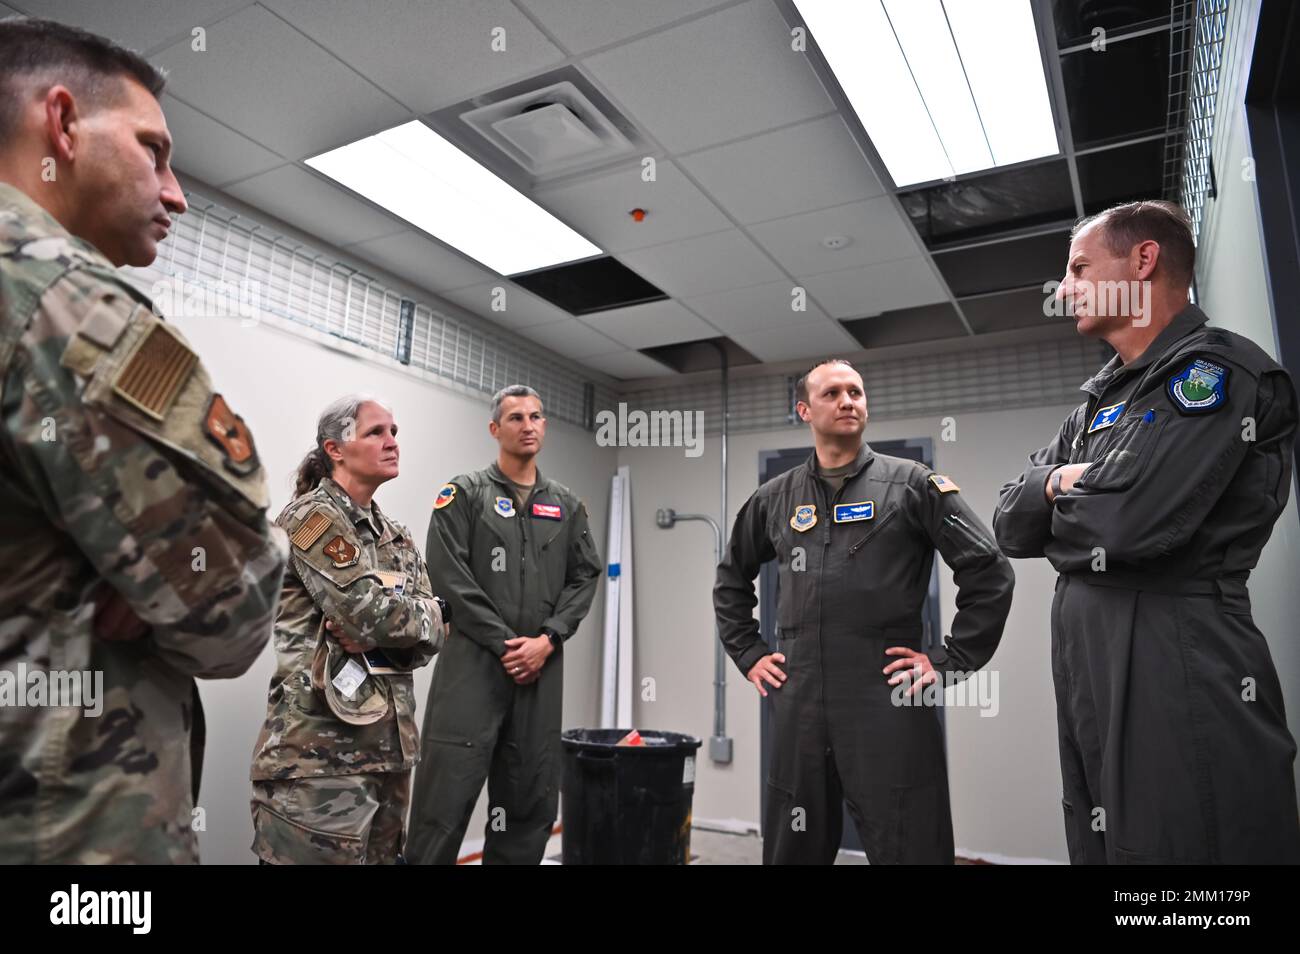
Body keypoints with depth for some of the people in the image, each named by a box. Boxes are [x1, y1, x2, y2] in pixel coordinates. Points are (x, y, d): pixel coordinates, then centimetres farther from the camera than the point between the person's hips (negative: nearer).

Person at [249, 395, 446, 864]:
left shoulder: (395, 534, 15)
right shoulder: (313, 515, -9)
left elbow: (433, 631, 6)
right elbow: (370, 612, -20)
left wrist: (377, 630, -13)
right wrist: (420, 615, -1)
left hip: (388, 738, 8)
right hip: (323, 742, -7)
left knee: (381, 855, 15)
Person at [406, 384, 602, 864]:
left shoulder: (566, 504, 14)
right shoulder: (464, 493, 2)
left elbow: (585, 577, 8)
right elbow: (450, 575, -7)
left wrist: (547, 640, -6)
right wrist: (504, 644, -12)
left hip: (542, 666, 4)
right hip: (473, 661, -4)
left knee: (531, 797, 11)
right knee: (448, 794, -4)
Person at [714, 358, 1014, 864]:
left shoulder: (911, 484, 1)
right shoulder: (775, 498, 10)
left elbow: (990, 572, -1)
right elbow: (731, 580, 22)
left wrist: (950, 662, -5)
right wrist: (749, 653, 13)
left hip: (890, 703, -3)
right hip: (798, 705, 4)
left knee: (908, 849, 4)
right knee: (793, 849, 15)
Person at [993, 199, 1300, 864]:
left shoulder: (1219, 373, -9)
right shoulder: (1098, 404, 17)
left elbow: (1131, 522, -22)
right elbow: (1010, 527, 14)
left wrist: (1057, 497, -1)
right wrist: (1060, 482, -7)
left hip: (1182, 676, -8)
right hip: (1085, 670, 8)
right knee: (1102, 845, 16)